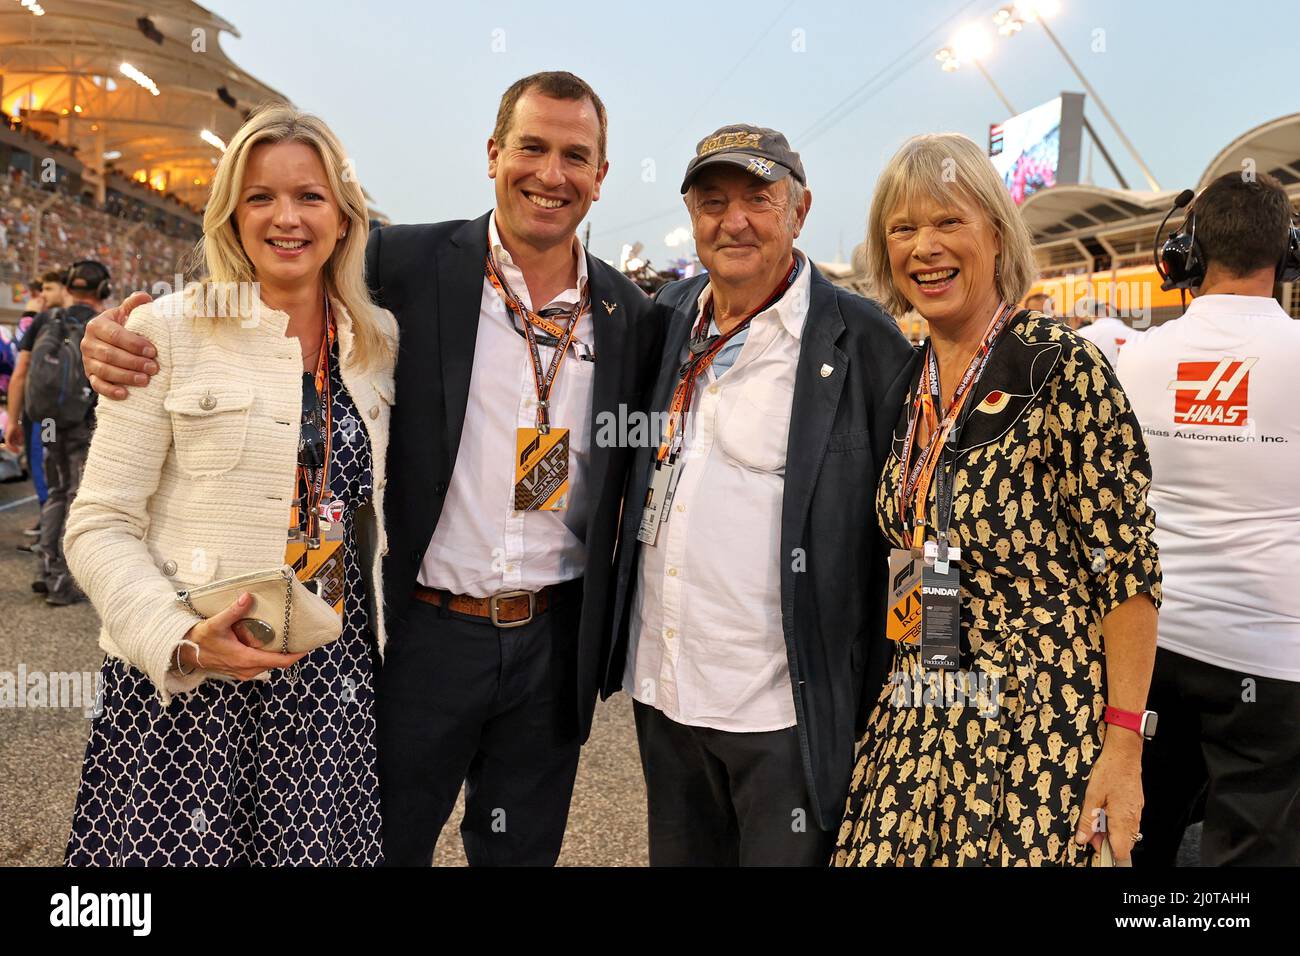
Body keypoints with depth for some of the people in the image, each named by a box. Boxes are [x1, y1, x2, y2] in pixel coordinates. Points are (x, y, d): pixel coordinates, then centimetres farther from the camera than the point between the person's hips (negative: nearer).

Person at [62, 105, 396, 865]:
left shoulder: (378, 342, 7)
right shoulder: (170, 331, -5)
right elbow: (99, 526, -6)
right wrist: (182, 639, -20)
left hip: (332, 686, 3)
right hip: (183, 687, -3)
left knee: (314, 848, 7)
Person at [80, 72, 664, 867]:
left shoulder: (634, 316, 0)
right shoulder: (407, 265, -8)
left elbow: (637, 465, 8)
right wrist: (120, 338, -20)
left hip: (554, 644, 3)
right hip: (423, 630, -2)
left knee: (522, 851, 22)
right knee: (383, 844, 18)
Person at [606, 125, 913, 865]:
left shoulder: (863, 340, -11)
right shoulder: (672, 313, 6)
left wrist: (887, 701, -8)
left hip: (784, 711, -5)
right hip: (662, 691, 6)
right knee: (680, 856, 22)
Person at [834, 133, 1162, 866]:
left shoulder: (1062, 367, -14)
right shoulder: (906, 380, 5)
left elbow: (1128, 568, -13)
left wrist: (1123, 748, -15)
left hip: (1041, 724, -5)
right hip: (917, 722, 6)